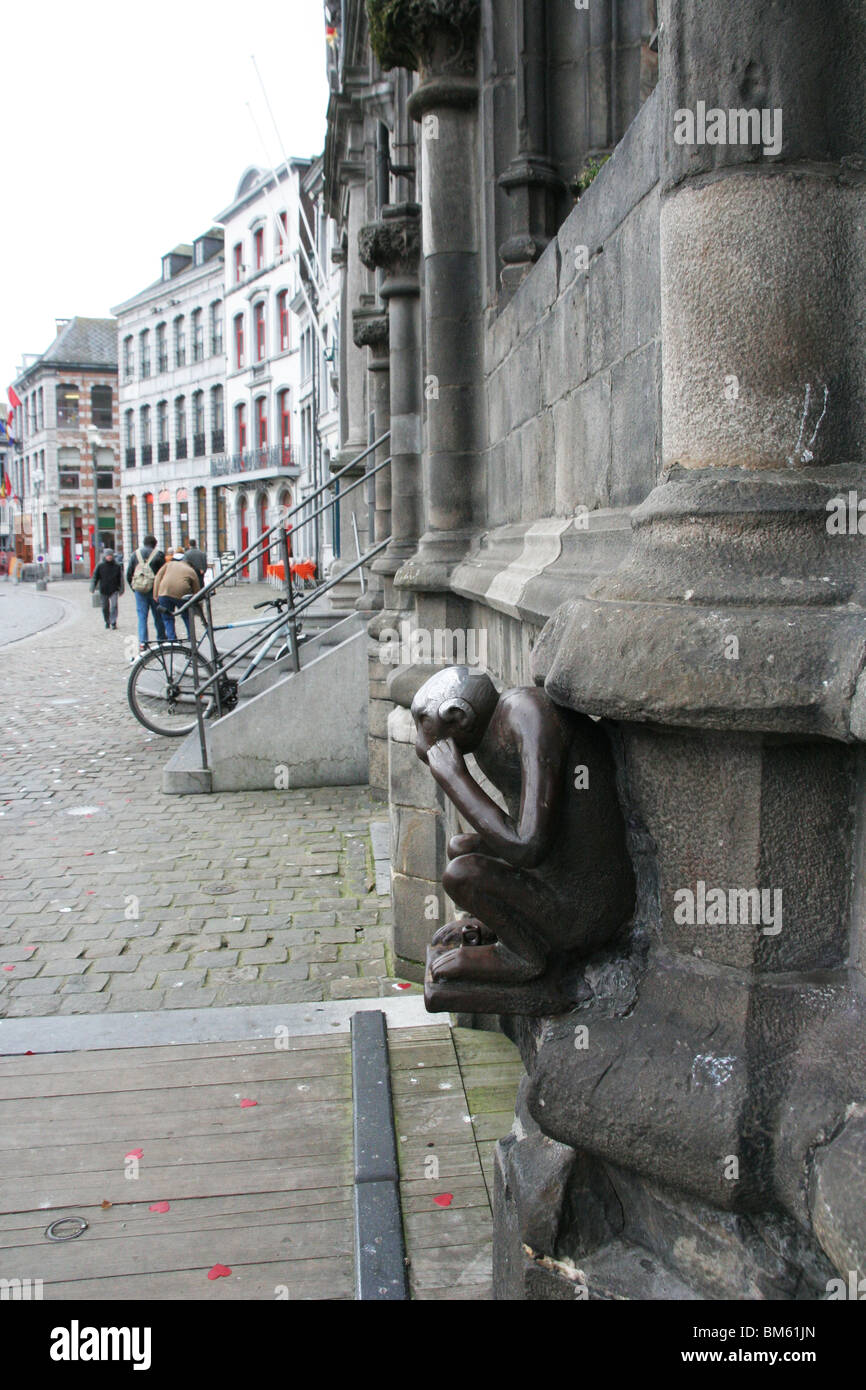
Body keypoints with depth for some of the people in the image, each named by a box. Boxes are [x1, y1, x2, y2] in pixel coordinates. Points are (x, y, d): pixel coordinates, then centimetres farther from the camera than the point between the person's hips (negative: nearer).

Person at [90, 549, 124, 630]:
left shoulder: (117, 566, 1)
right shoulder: (100, 566, 0)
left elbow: (121, 578, 8)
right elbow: (95, 577, 1)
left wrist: (121, 590, 8)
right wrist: (93, 588, -8)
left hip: (114, 590, -1)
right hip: (103, 590, 1)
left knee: (114, 606, -14)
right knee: (105, 607, 10)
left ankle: (113, 622, -9)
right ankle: (107, 622, 27)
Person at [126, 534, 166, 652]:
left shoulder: (135, 554, 7)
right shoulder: (158, 554, -2)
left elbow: (128, 573, 7)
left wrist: (133, 587, 16)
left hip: (139, 590, 2)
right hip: (154, 589, -2)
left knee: (141, 616, 3)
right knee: (158, 616, 9)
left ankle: (142, 642, -6)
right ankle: (161, 639, 15)